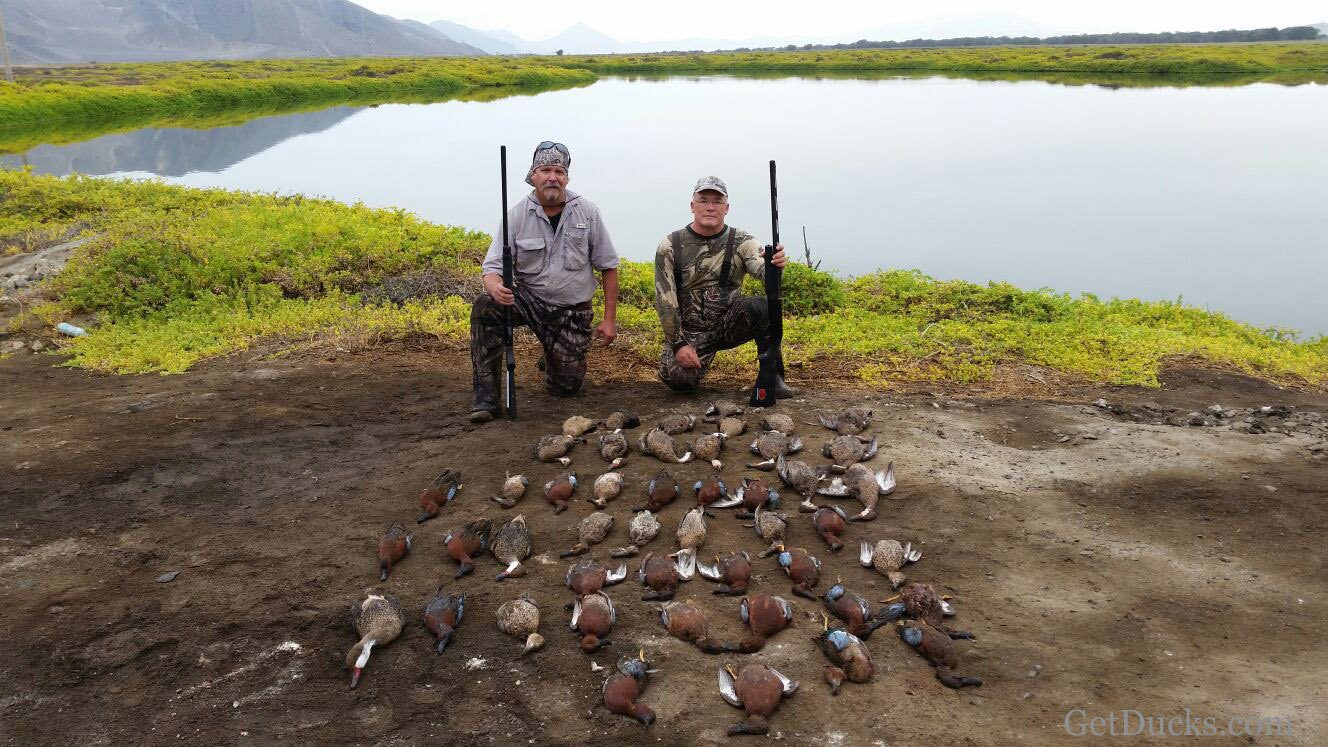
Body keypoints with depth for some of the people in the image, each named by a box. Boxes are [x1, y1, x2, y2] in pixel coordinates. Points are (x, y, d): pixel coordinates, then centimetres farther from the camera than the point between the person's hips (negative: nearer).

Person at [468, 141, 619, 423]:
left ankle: (558, 359, 39)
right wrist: (495, 287, -36)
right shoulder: (517, 215, -8)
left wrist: (609, 319, -2)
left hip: (573, 312, 0)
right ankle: (486, 397, -24)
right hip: (528, 300, 0)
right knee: (483, 307, -31)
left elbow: (608, 266, 1)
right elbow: (493, 267, -10)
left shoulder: (587, 213, -5)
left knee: (565, 388, -1)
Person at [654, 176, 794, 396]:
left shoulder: (742, 242, -4)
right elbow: (665, 301, -7)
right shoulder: (670, 247, -5)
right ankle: (696, 359, 12)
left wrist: (774, 265, -49)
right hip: (689, 331, 0)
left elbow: (763, 269, -24)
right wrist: (679, 344, -15)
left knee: (761, 306, -30)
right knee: (678, 378, -27)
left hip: (730, 325, 0)